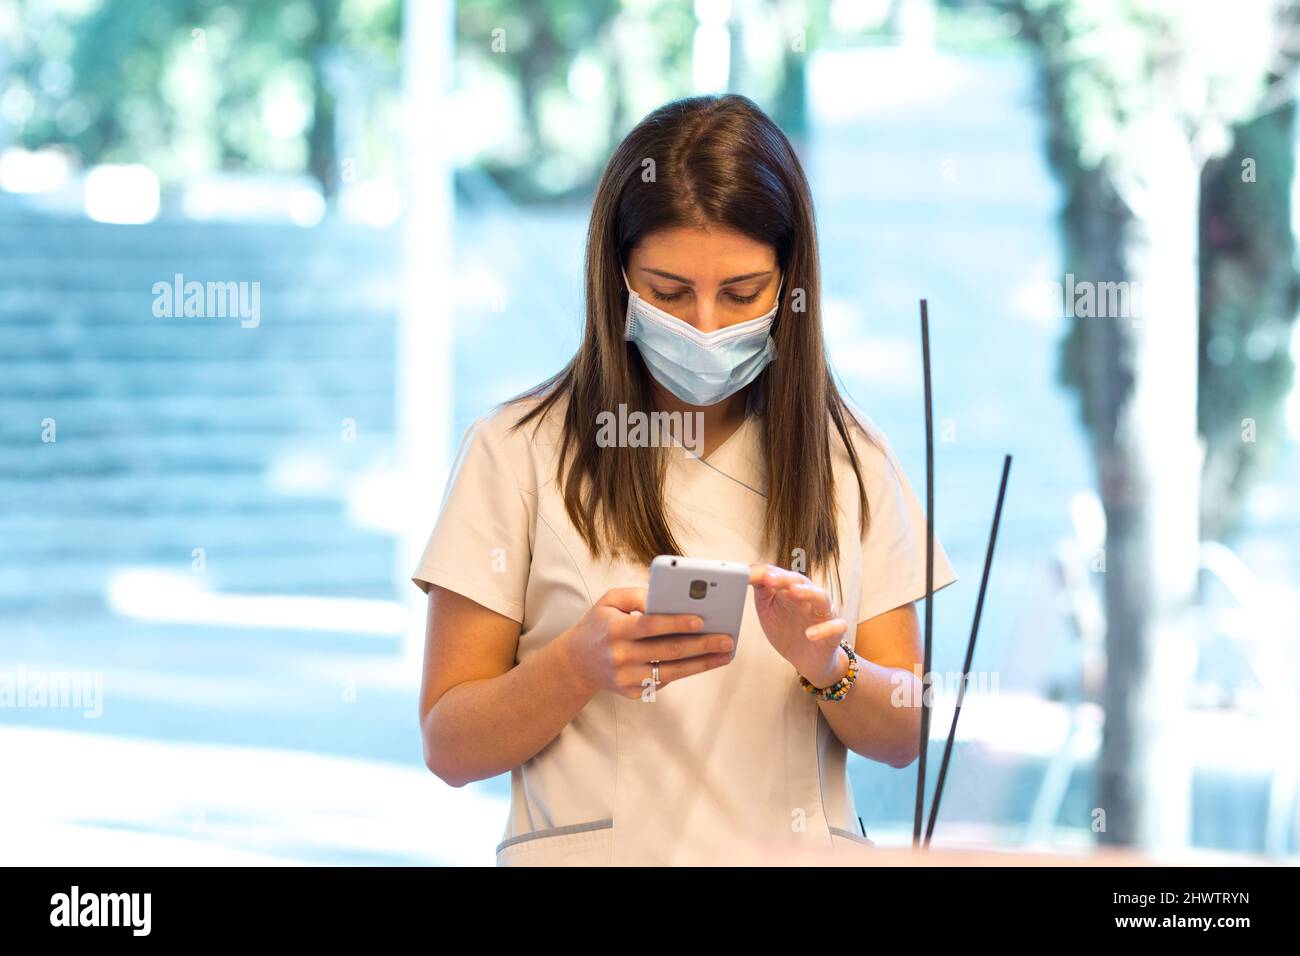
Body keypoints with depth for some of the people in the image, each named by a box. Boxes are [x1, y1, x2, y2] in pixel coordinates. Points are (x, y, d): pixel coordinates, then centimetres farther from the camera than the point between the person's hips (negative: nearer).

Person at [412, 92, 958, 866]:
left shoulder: (848, 457, 11)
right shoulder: (521, 451, 3)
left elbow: (904, 736, 11)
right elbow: (449, 747, 1)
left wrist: (826, 666, -8)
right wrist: (580, 666, -14)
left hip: (795, 851, 2)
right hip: (596, 847, -2)